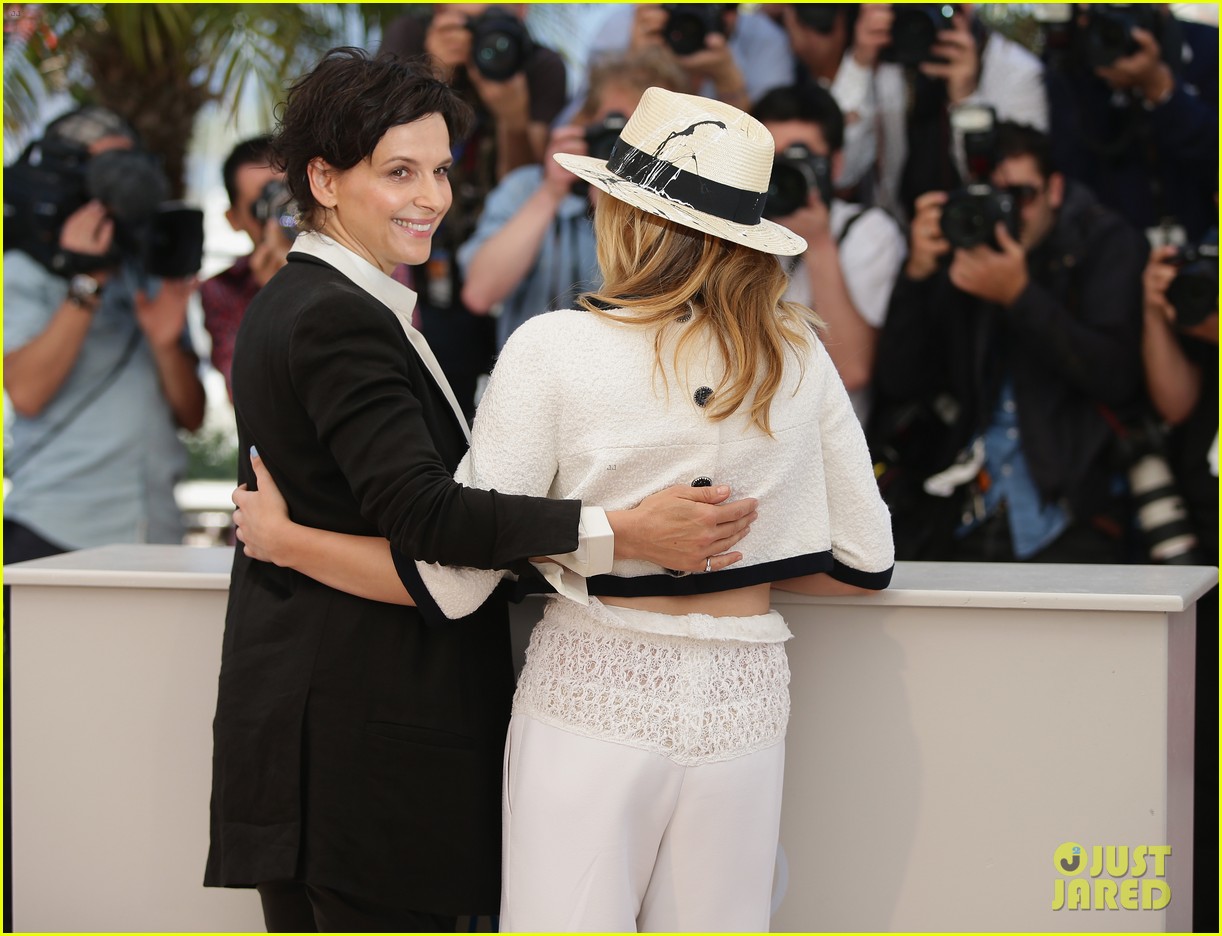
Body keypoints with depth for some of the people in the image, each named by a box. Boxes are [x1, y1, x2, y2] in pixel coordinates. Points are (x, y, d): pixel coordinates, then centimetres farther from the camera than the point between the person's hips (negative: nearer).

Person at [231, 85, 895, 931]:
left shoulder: (556, 351, -10)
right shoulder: (798, 357, 2)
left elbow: (450, 581, -10)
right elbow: (863, 561, 8)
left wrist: (283, 540, 3)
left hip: (594, 697, -4)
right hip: (742, 701, 4)